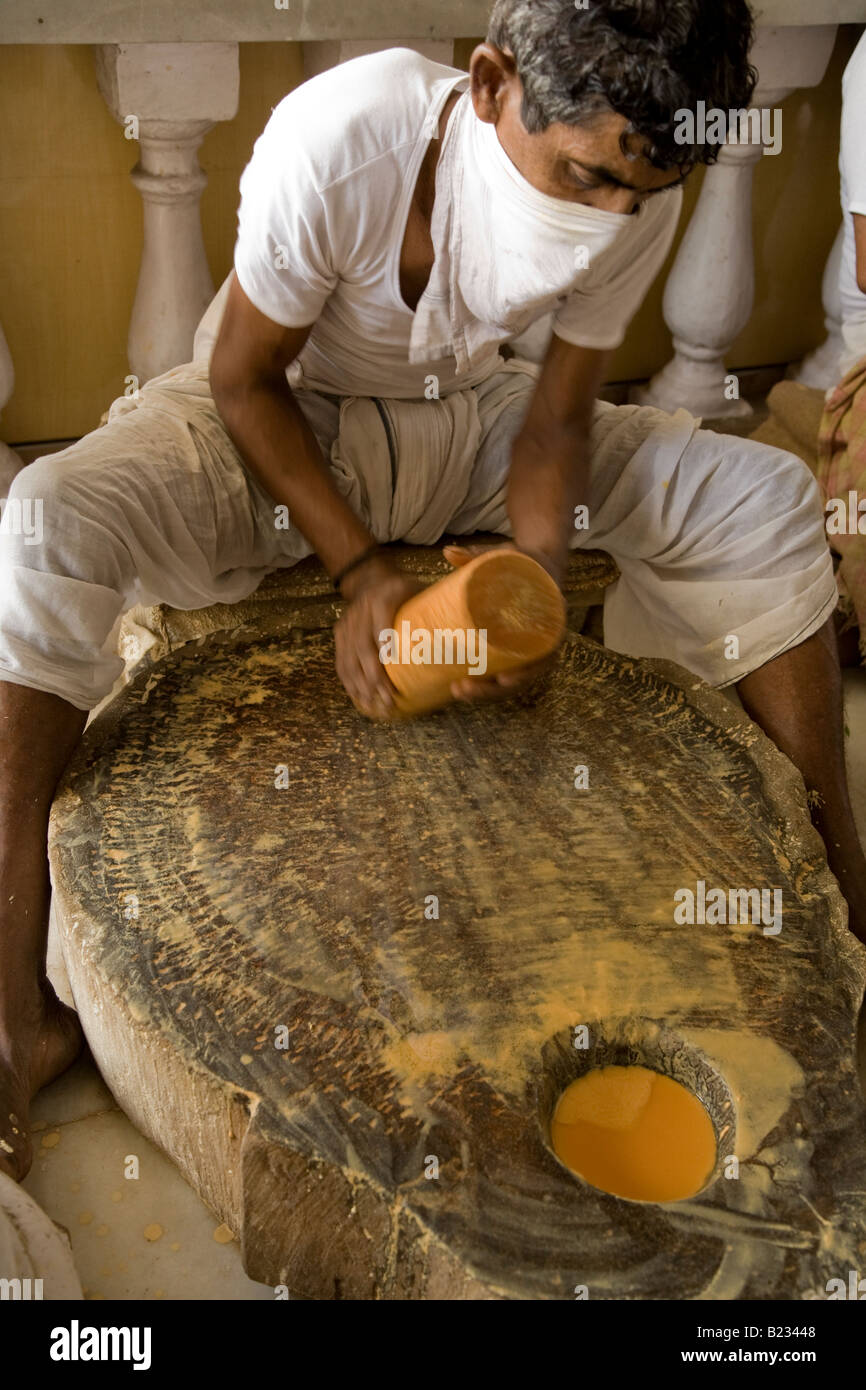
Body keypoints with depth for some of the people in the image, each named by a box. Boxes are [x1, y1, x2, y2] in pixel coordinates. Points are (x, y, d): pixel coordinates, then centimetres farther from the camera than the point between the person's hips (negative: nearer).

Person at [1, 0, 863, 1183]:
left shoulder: (641, 199, -18)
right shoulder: (338, 141, -31)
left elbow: (558, 418, -8)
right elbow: (242, 378, -19)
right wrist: (358, 568, -27)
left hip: (468, 420, 4)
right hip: (275, 423, -3)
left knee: (764, 498, -14)